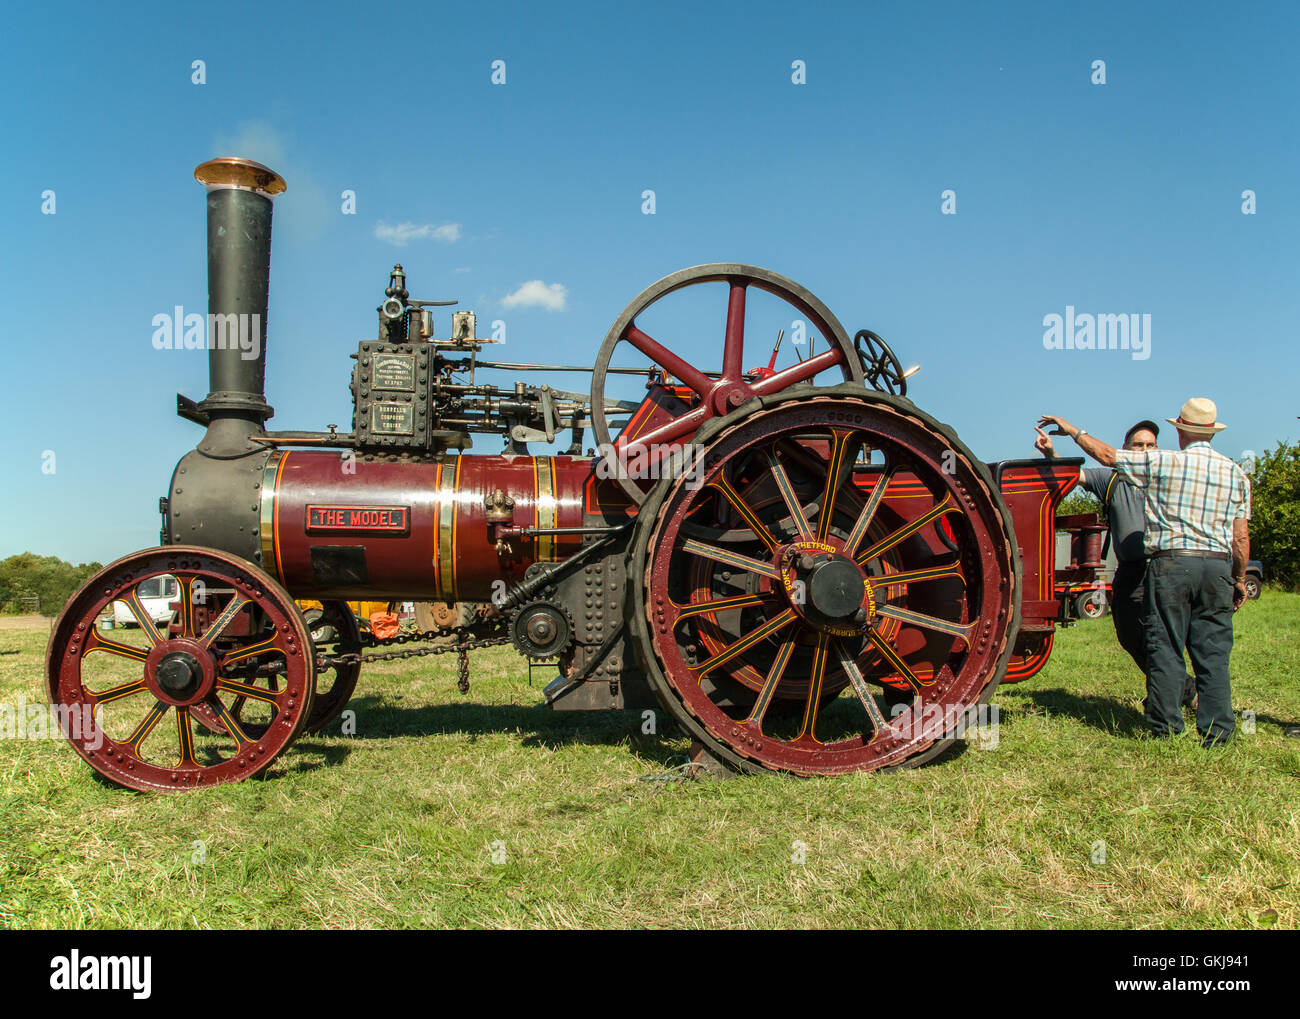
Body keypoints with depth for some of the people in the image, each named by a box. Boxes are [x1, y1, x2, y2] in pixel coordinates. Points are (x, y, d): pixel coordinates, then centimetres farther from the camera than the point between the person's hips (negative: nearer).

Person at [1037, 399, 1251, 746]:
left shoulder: (1161, 463, -1)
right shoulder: (1237, 474, 8)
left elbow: (1106, 455, 4)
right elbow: (1241, 537, 7)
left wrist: (1071, 430, 18)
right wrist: (1240, 580, 17)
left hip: (1170, 562, -3)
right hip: (1218, 566, 3)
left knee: (1166, 650, 3)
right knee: (1214, 653, 5)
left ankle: (1165, 730, 8)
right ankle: (1217, 734, 7)